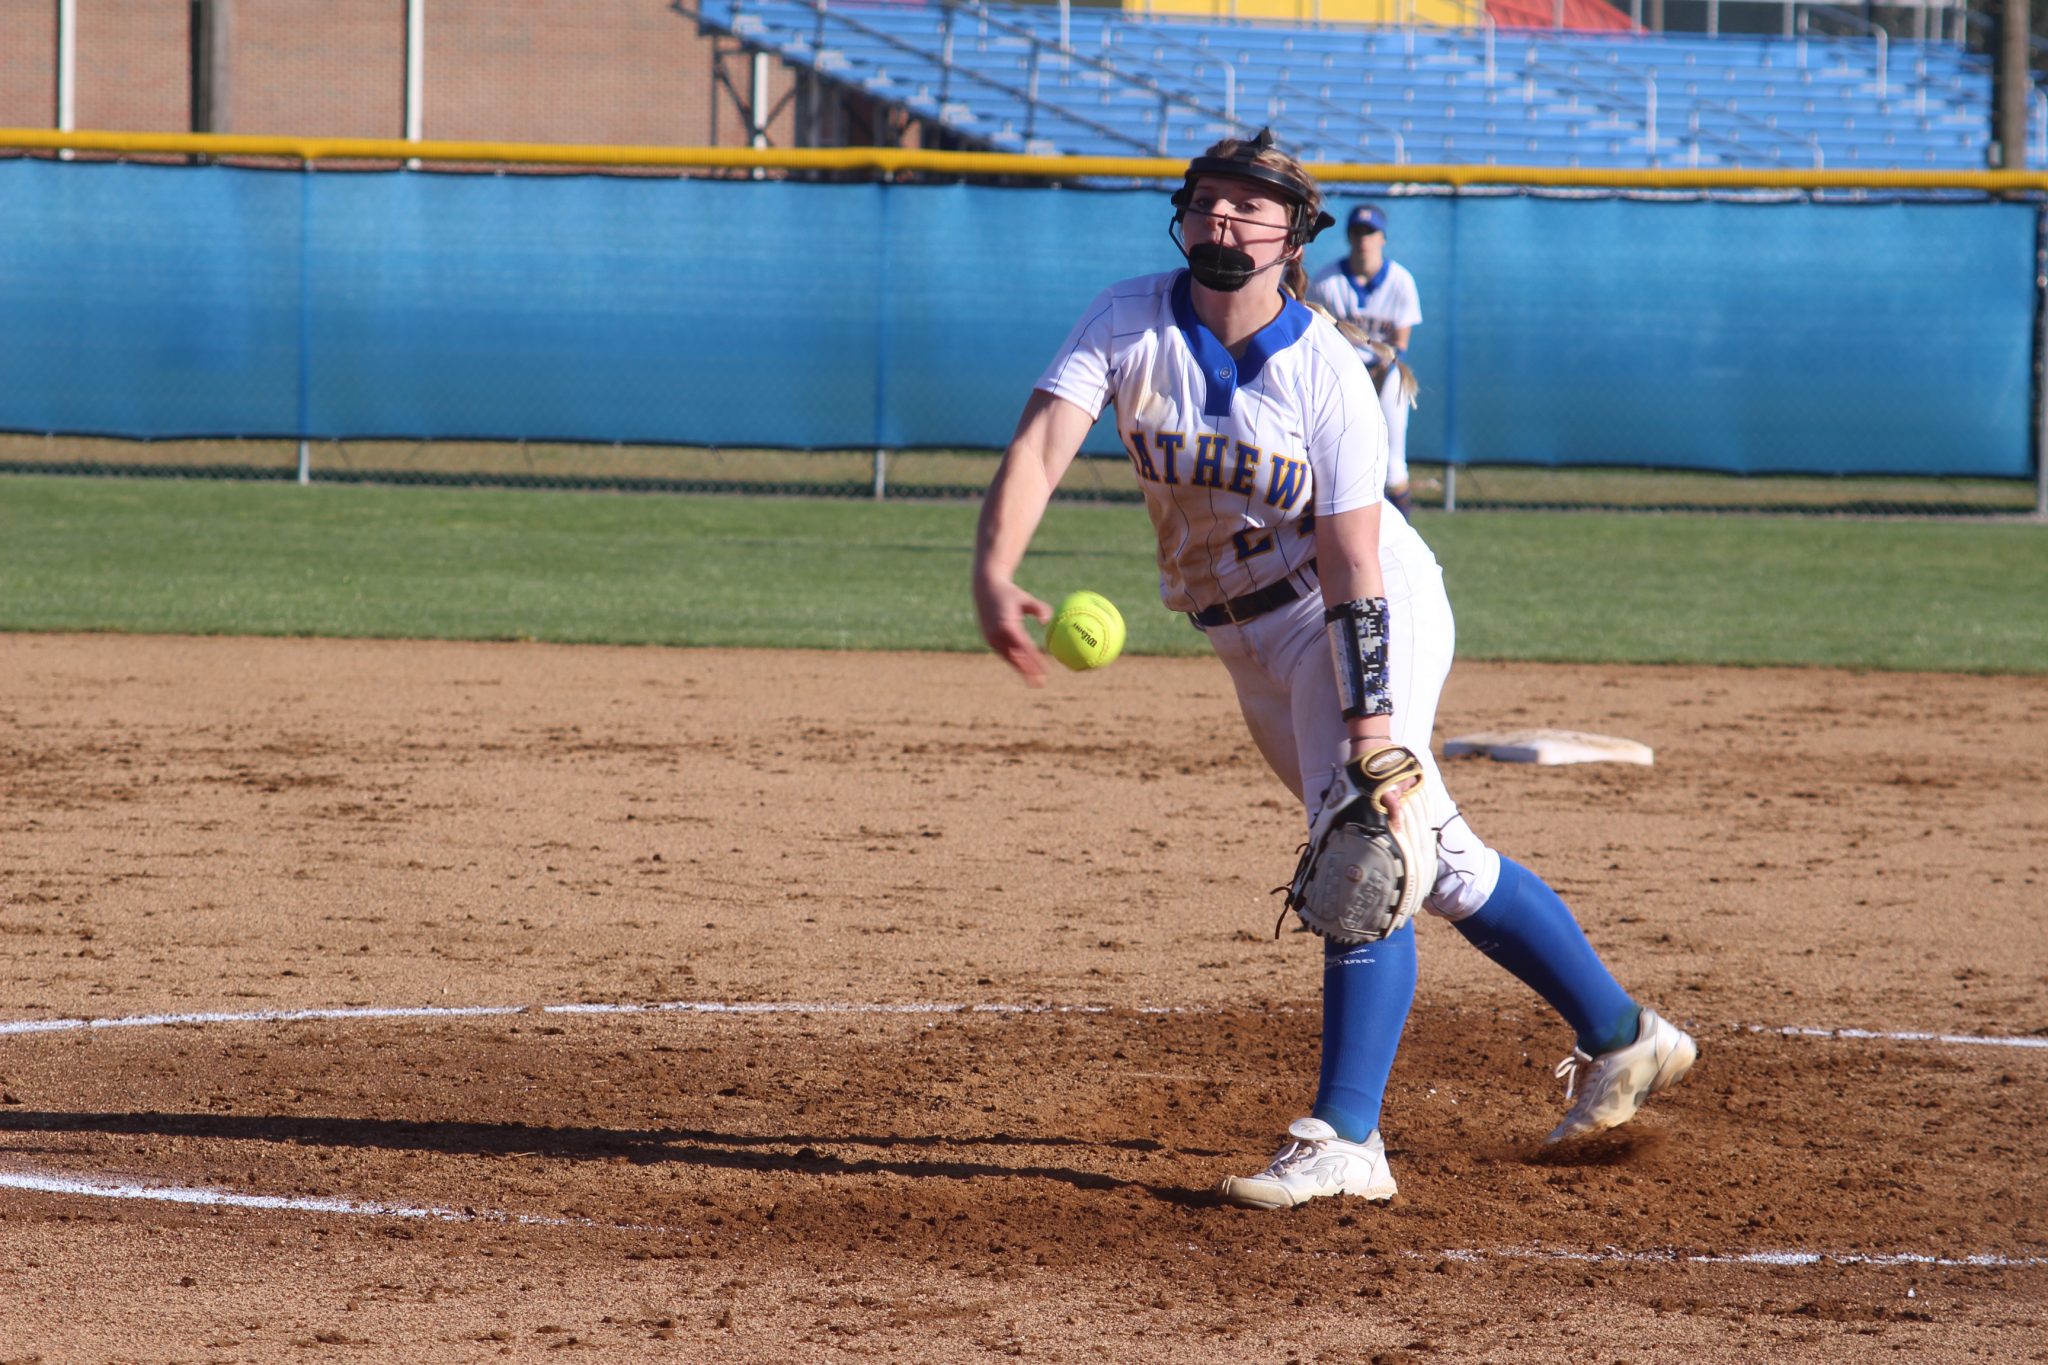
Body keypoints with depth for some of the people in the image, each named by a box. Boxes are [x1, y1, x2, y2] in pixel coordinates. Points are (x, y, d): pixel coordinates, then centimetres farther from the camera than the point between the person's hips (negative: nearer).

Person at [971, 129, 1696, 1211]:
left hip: (1369, 614, -6)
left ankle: (1345, 1140, -24)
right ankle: (1620, 1037, 27)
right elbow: (1041, 444, -23)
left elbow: (1352, 563, -21)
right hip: (1249, 636, 6)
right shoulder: (1128, 323, -9)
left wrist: (1373, 727, -29)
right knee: (1430, 858, 13)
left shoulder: (1327, 373, -19)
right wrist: (994, 574, -42)